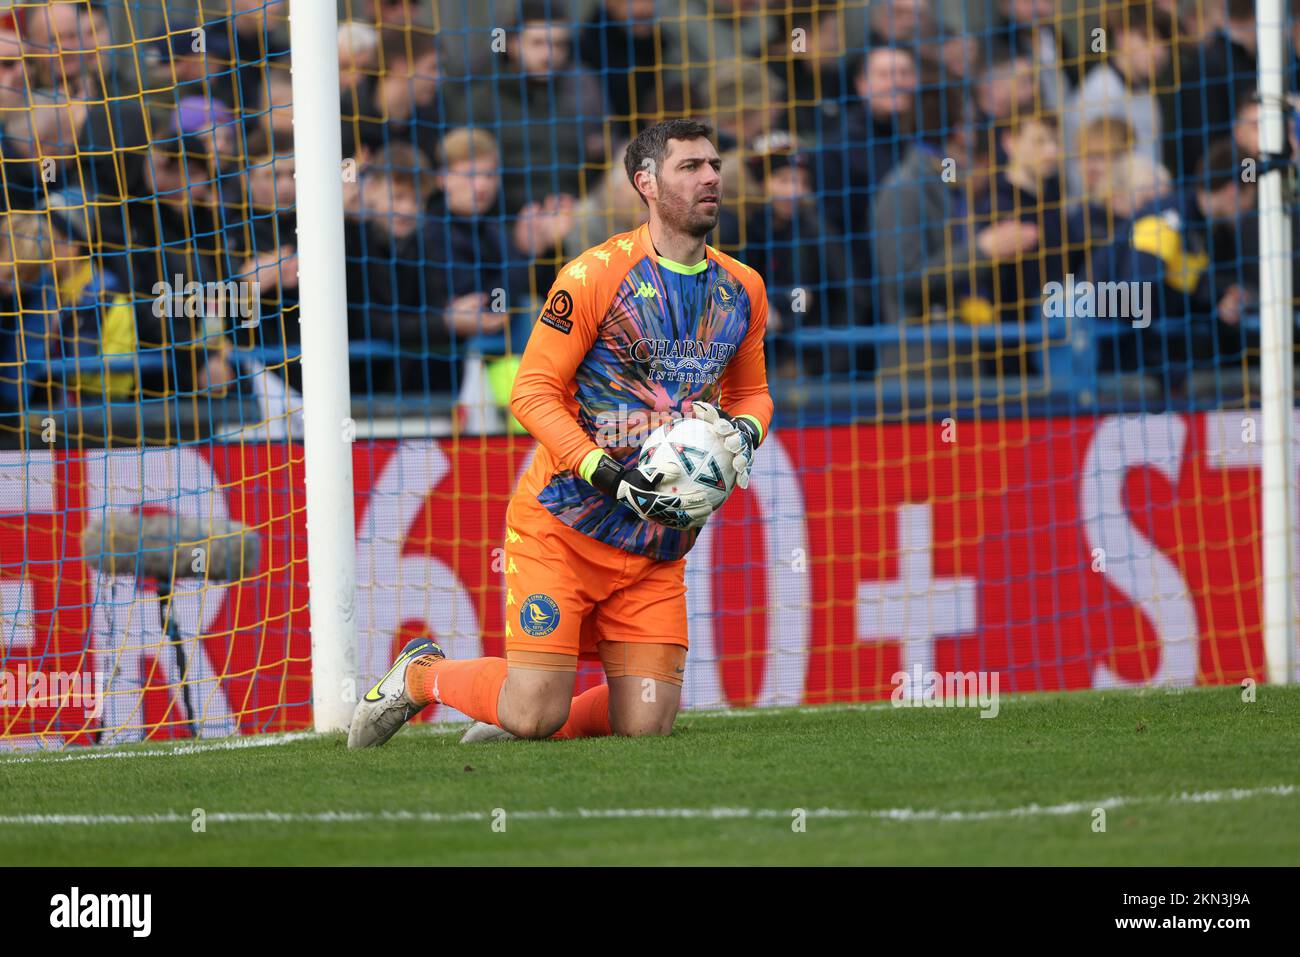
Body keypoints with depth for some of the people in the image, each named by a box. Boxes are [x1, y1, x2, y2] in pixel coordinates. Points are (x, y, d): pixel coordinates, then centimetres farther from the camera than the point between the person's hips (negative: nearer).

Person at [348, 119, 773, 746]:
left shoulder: (741, 289, 8)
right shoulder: (595, 275, -12)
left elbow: (751, 391, 23)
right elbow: (532, 391, -12)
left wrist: (744, 433, -1)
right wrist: (609, 476, -22)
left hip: (657, 546, 5)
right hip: (563, 524, -5)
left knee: (645, 724, -8)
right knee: (536, 713, -13)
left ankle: (514, 723, 21)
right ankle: (420, 675, 18)